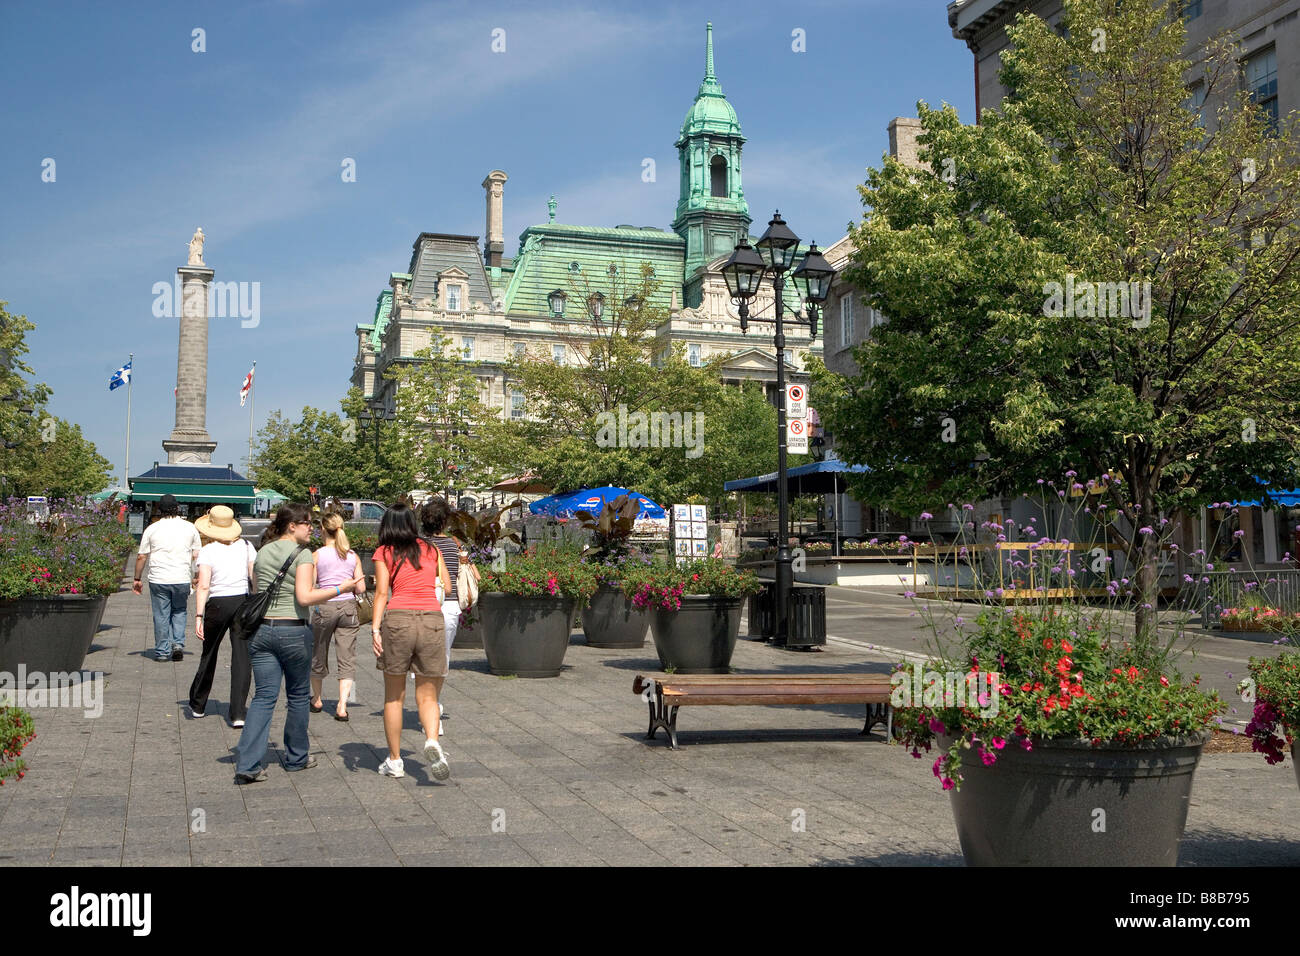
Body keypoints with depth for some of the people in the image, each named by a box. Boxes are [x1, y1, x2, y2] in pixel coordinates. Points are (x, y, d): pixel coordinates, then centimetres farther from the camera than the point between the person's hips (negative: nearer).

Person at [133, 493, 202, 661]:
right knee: (179, 612, 18)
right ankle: (178, 643, 3)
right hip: (182, 579, 1)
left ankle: (162, 651, 11)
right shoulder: (189, 528, 4)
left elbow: (141, 556, 3)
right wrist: (197, 577, 17)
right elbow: (197, 555, 6)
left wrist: (137, 579, 12)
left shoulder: (151, 529, 1)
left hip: (158, 579, -1)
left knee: (161, 615, 7)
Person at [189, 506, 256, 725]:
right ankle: (238, 713, -4)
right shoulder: (246, 546, 5)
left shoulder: (207, 550, -3)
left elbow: (203, 586, -11)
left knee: (209, 655, 16)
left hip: (218, 604, -1)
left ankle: (197, 705, 33)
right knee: (242, 657, 1)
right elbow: (256, 578, 0)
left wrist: (198, 616, -12)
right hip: (243, 601, 1)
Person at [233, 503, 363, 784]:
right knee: (298, 696, 12)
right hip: (294, 631, -5)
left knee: (263, 697, 5)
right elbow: (305, 597, -18)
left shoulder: (262, 553, 10)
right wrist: (339, 589, -12)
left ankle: (248, 764, -5)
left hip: (261, 630, 5)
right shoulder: (302, 554, -9)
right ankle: (297, 758, 23)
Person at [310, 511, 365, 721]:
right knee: (347, 659, 2)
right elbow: (361, 588, 1)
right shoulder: (353, 556, 3)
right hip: (348, 607, 1)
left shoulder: (317, 555, -5)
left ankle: (316, 700, 33)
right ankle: (342, 706, -10)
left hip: (324, 607, -1)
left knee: (318, 655, 17)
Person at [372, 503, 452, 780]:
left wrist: (375, 628, -5)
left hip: (398, 618, -1)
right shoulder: (431, 550, 16)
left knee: (394, 696, 12)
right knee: (427, 696, 9)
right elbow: (447, 588, 18)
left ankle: (395, 761, 18)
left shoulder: (384, 553, 9)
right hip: (433, 619, 2)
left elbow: (382, 592, -1)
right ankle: (432, 740, -18)